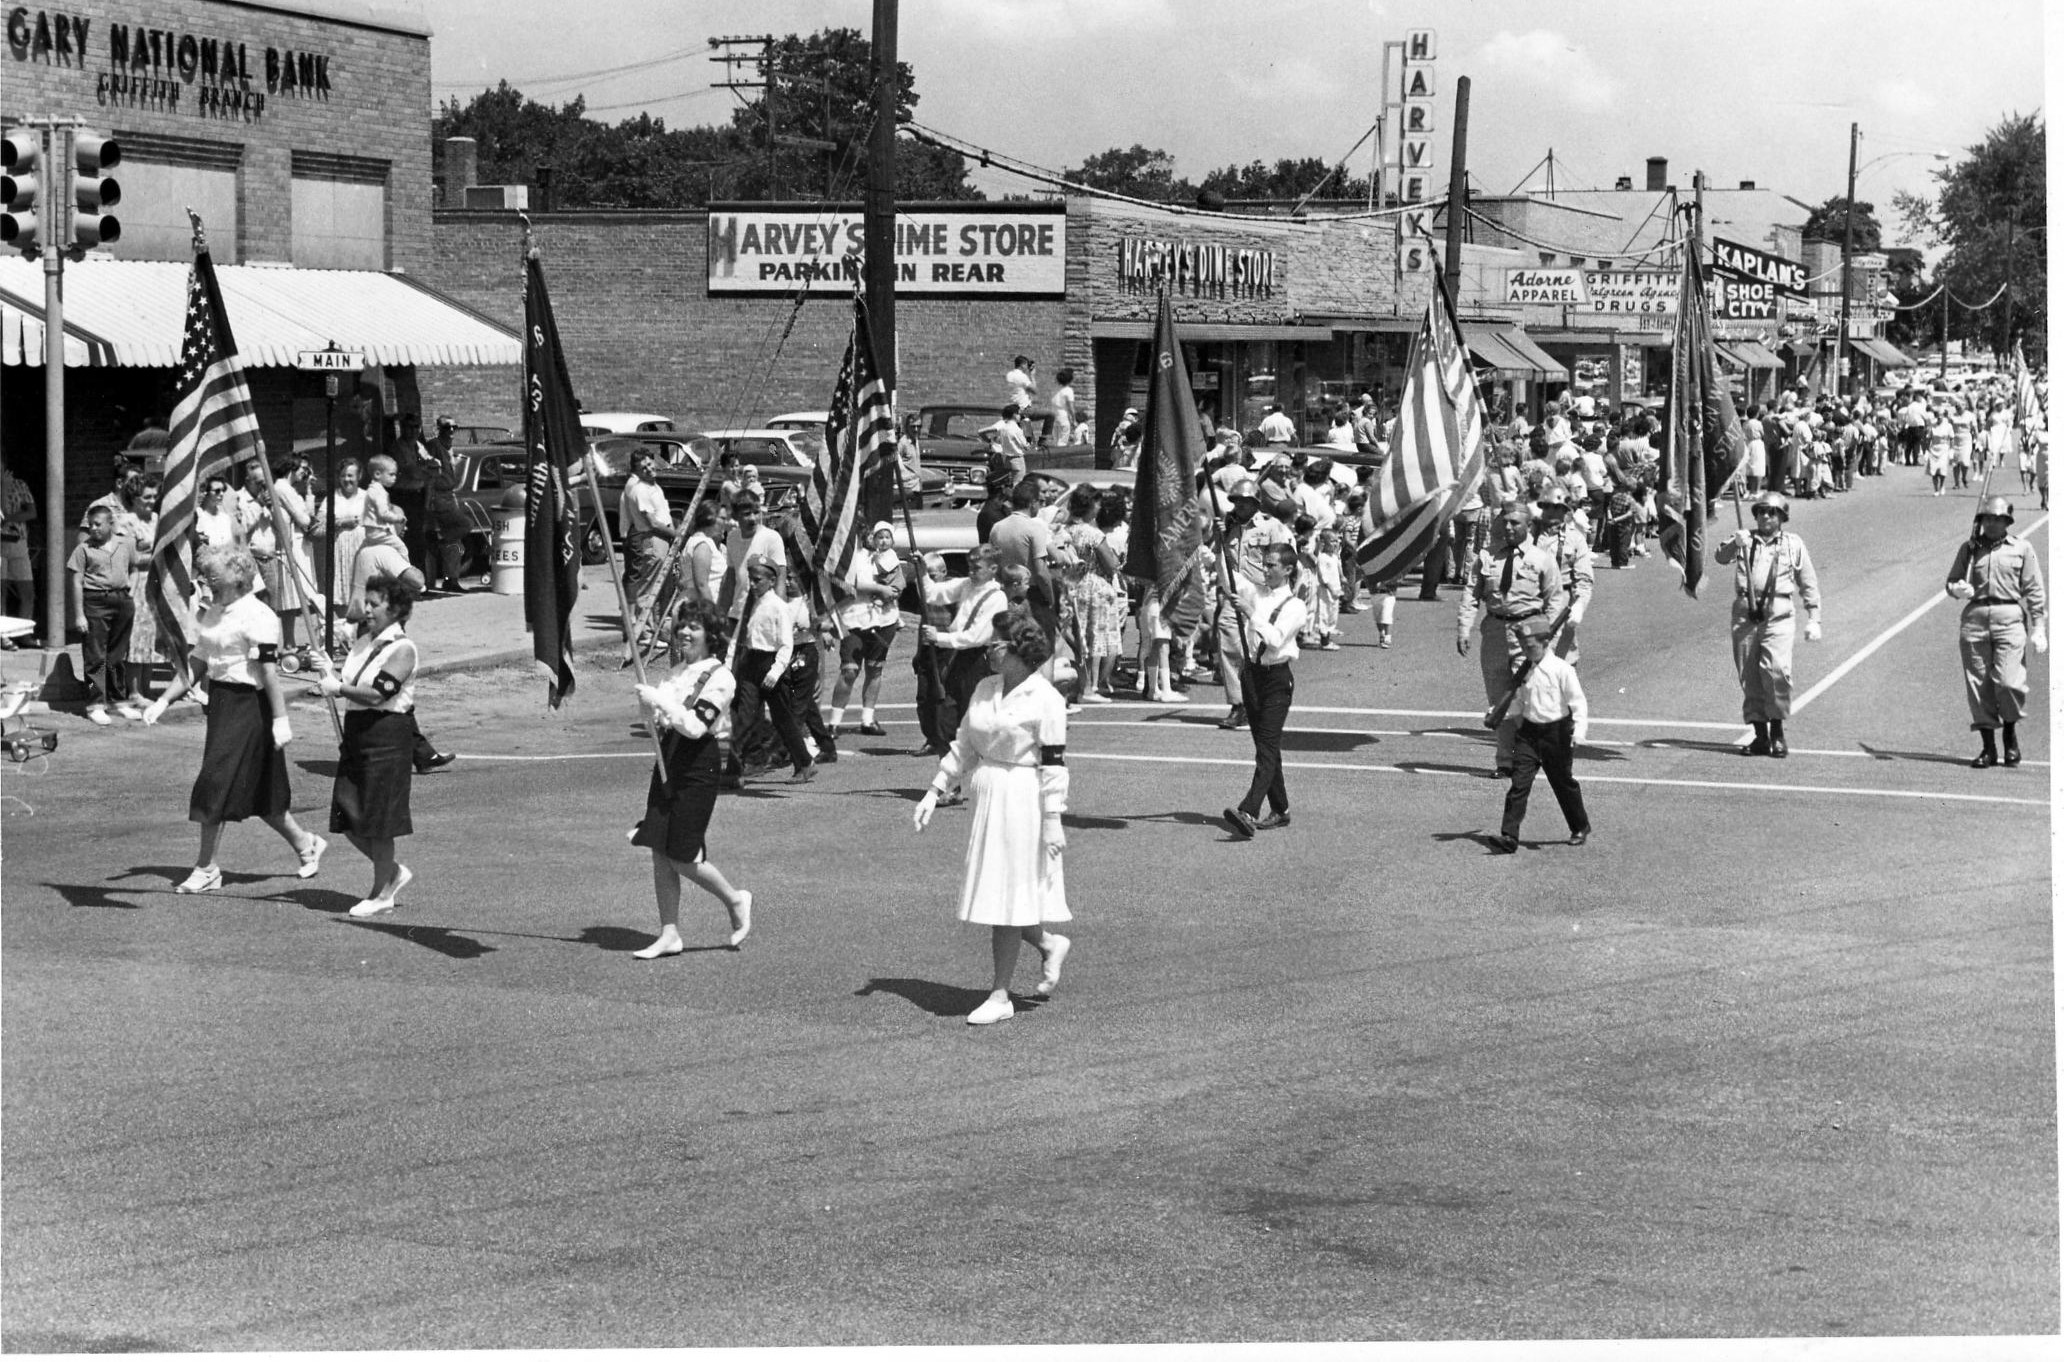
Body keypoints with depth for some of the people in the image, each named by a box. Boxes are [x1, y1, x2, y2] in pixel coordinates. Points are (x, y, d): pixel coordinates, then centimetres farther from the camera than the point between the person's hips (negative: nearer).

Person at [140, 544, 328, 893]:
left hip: (247, 704, -9)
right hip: (220, 702, 9)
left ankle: (206, 868, 1)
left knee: (216, 785, -8)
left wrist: (280, 719, -21)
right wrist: (163, 701, 11)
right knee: (256, 794, 14)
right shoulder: (209, 614, 12)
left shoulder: (257, 616, -15)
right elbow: (196, 665, 17)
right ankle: (307, 844, 30)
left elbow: (269, 670, -19)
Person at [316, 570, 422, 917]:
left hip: (387, 736, -8)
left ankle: (382, 893, 13)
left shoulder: (402, 649, -12)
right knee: (349, 820, 8)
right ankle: (394, 873, 27)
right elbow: (351, 686, 16)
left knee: (377, 821, -1)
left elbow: (376, 694, -21)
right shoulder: (364, 642, 13)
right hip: (357, 733, 8)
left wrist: (338, 688, -12)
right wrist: (330, 670, -2)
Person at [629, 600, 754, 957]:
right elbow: (657, 723, 19)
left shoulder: (718, 676, -10)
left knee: (683, 858, -6)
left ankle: (735, 900, 19)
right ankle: (670, 934, 9)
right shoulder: (679, 671, 14)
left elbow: (696, 726, -20)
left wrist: (660, 700, -20)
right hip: (667, 762, 8)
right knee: (660, 853, 3)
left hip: (698, 766, -8)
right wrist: (647, 703, -2)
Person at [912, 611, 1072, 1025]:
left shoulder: (1045, 700, -12)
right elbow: (964, 746, 15)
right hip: (987, 799, 7)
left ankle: (999, 995, 8)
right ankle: (1050, 944, 36)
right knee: (992, 895, 11)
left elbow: (1054, 763, -13)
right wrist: (934, 793, 10)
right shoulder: (985, 689, 9)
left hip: (1023, 802, -7)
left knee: (1005, 901, -1)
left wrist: (1053, 821, -15)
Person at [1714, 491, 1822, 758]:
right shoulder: (1745, 539, 15)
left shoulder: (1794, 544, 13)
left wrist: (1813, 620, 9)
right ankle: (1760, 736, 11)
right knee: (1749, 676, 2)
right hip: (1746, 615, 2)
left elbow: (1808, 585, 15)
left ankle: (1777, 732, -6)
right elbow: (1720, 557, -1)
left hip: (1778, 615, -2)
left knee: (1776, 670, -18)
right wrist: (1734, 544, -21)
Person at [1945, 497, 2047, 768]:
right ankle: (1987, 747, 10)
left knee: (2008, 681, -13)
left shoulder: (2021, 548, 8)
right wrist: (1956, 589, -7)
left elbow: (2034, 591, 6)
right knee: (1978, 685, 1)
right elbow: (1951, 581, 17)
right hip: (1975, 617, 2)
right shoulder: (1969, 548, 13)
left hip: (2009, 617, -2)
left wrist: (2039, 628, -1)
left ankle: (2010, 734, 13)